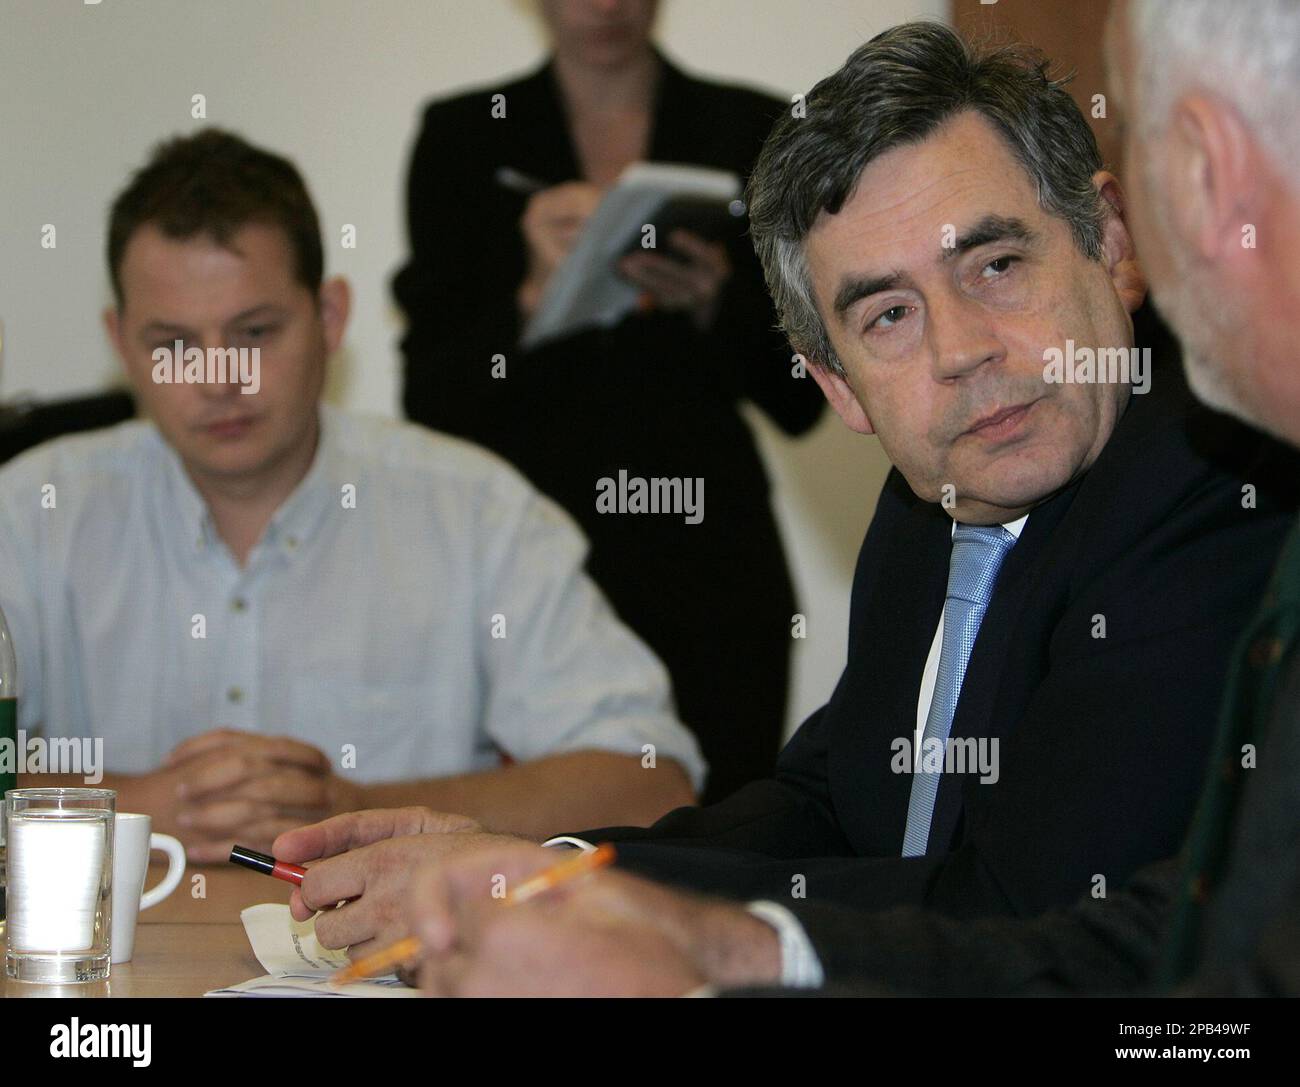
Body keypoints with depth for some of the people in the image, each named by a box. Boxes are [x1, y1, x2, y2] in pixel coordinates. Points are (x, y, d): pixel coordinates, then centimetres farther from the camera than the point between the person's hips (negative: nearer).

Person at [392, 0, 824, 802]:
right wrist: (535, 296, -16)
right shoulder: (462, 138, 6)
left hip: (708, 576, 1)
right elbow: (432, 403, 0)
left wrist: (715, 301, -12)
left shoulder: (752, 132, 7)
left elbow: (799, 401, 6)